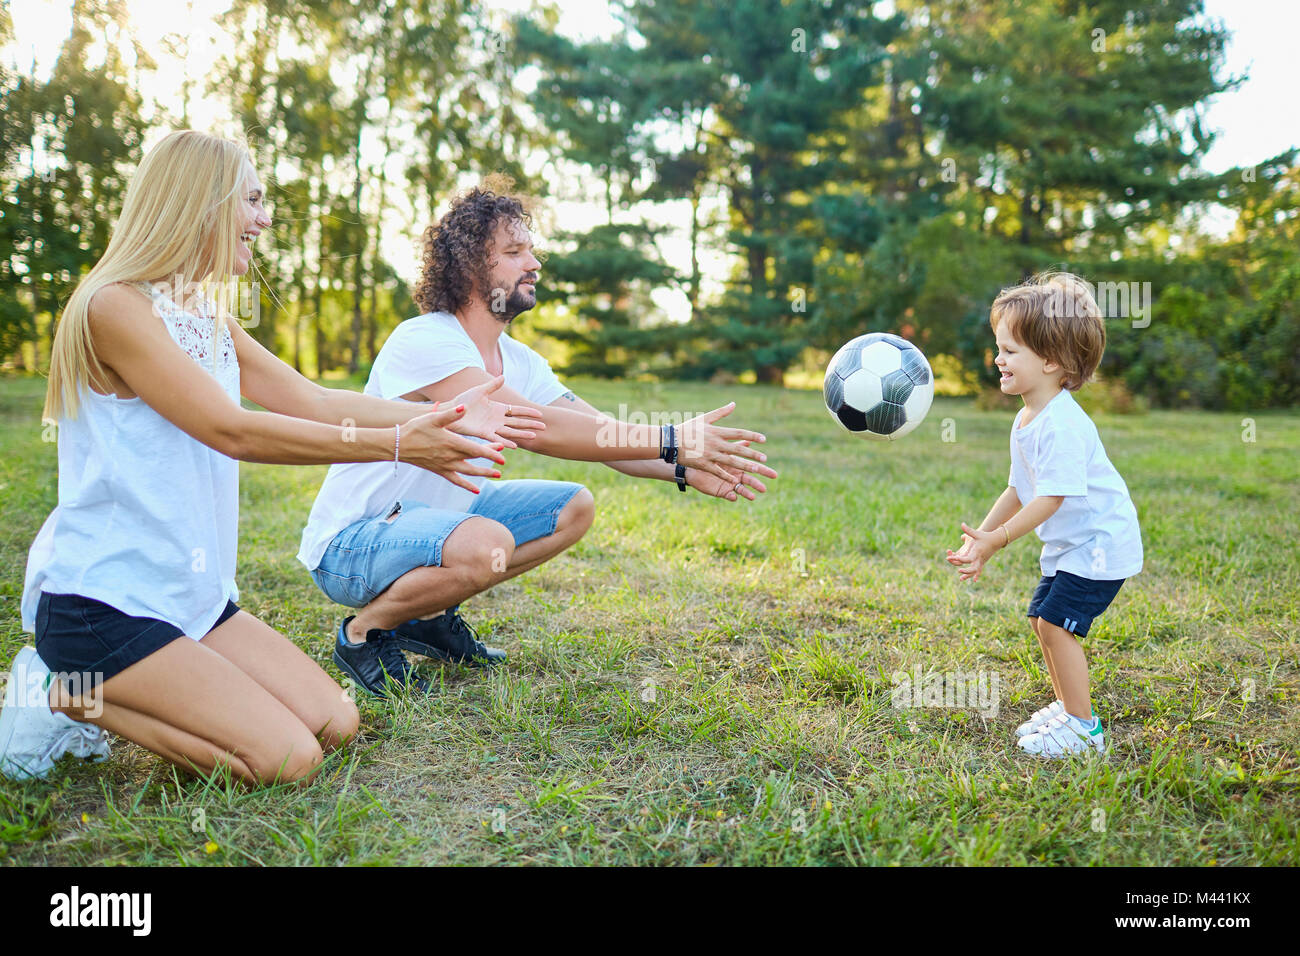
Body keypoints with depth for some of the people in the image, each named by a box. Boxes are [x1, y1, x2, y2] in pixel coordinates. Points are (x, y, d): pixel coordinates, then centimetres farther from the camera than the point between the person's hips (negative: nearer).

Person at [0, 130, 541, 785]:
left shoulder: (211, 320, 12)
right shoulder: (114, 307, -16)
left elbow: (310, 400, 4)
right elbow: (232, 431, -22)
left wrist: (443, 415, -4)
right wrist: (394, 445, -25)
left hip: (193, 595, 9)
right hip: (104, 603, -9)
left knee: (336, 725, 2)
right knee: (286, 761, -15)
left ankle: (98, 690, 12)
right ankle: (70, 695, 1)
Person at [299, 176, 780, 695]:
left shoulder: (521, 363, 3)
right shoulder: (422, 341, -24)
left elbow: (605, 434, -4)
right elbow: (532, 428, -35)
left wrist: (684, 468, -23)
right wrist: (670, 441, -36)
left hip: (434, 517, 9)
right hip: (349, 541, -8)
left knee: (574, 506, 1)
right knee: (487, 544, -35)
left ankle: (429, 612, 8)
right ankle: (364, 631, -7)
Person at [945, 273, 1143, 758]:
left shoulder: (1062, 424, -26)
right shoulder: (1027, 420, 6)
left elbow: (1051, 498, -27)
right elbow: (1019, 490, 13)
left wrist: (996, 541, -24)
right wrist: (981, 534, 8)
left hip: (1100, 542, -10)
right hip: (1068, 545, 10)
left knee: (1056, 623, -11)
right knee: (1042, 619, 12)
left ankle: (1082, 727, 1)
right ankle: (1068, 705, 28)